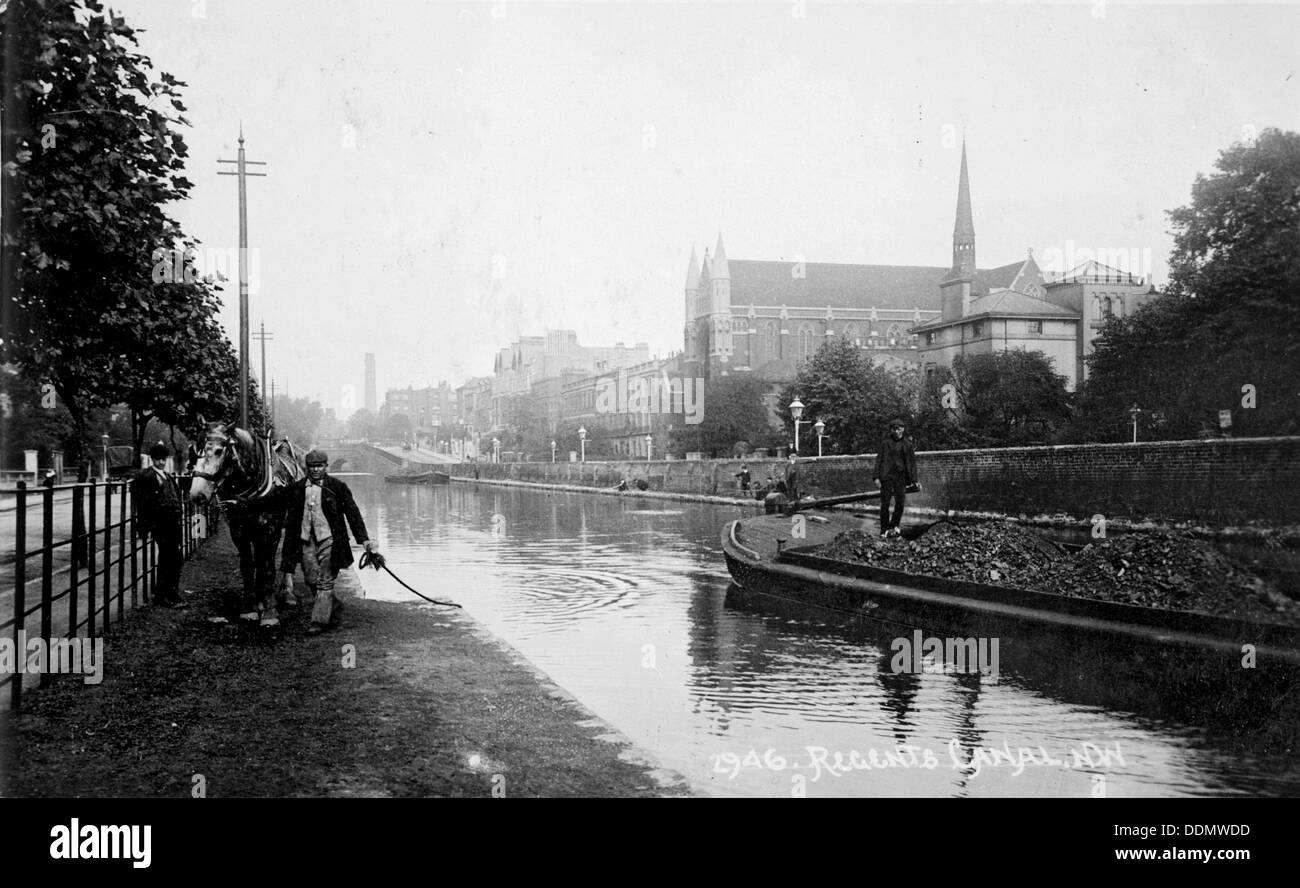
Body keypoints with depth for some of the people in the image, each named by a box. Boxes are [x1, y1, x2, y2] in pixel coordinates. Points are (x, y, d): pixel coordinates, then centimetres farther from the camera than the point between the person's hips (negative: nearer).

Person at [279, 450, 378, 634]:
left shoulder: (337, 487, -2)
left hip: (329, 540, -4)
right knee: (311, 581, 6)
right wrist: (289, 548, 12)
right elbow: (291, 519, 13)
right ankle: (335, 608, 28)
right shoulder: (296, 488, 6)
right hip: (306, 541, 4)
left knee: (325, 582, -4)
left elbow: (353, 514, -1)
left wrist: (364, 540, -8)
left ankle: (319, 621, 1)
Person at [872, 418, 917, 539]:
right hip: (887, 475, -2)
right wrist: (876, 477, -6)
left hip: (901, 476, 2)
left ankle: (893, 527, 18)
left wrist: (913, 479, 2)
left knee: (900, 503, -1)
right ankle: (884, 531, 5)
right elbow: (879, 459, 2)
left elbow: (912, 462, 8)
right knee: (885, 503, -3)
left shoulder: (908, 444, 6)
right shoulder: (885, 442, 1)